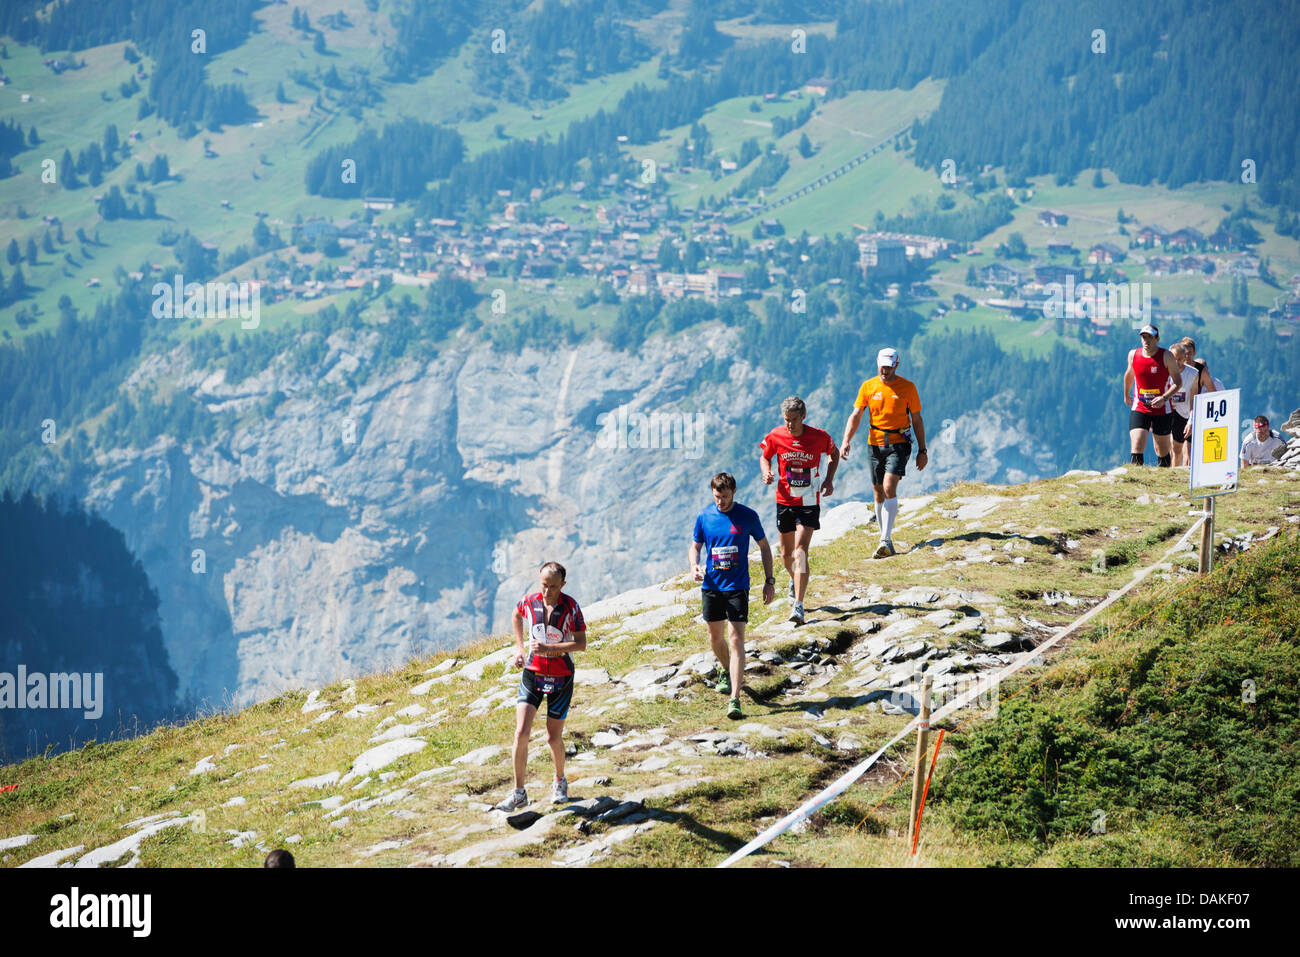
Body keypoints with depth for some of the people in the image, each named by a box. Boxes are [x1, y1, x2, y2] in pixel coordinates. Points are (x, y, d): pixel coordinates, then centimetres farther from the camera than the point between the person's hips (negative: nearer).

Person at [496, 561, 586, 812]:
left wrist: (548, 648, -24)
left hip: (561, 678, -2)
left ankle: (560, 782, 33)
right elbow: (516, 616, 20)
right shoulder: (529, 601, -4)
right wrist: (519, 648, 12)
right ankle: (518, 793, -4)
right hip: (532, 673, 2)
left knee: (553, 738, 5)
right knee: (521, 732, -11)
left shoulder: (570, 607, -13)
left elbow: (581, 643, -15)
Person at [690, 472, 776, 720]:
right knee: (715, 637, 16)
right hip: (711, 586, 3)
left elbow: (764, 546, 7)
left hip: (737, 587, -3)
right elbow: (695, 546, 12)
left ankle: (734, 699, -18)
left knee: (736, 640, -13)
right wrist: (694, 566, -11)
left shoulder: (748, 516, -5)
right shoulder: (704, 517, 1)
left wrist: (769, 581, 3)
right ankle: (726, 671, 49)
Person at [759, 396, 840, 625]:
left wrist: (828, 480, -4)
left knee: (801, 550, -16)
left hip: (809, 502, -3)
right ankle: (795, 580, 49)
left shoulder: (819, 437, -11)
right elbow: (764, 457, 11)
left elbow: (833, 453, 10)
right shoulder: (776, 437, -8)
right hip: (785, 501, 3)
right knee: (787, 553, 14)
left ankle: (798, 606, -19)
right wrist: (766, 472, -12)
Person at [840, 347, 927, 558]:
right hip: (875, 444, 3)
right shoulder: (868, 387, 4)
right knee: (878, 493, 8)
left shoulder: (907, 388, -1)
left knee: (889, 487, -19)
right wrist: (846, 441, -12)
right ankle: (886, 539, 21)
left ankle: (886, 540, -22)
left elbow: (917, 420, 5)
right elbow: (855, 415, 2)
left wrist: (922, 450, 4)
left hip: (899, 444, -3)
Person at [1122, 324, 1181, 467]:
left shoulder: (1166, 356, -8)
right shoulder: (1133, 355, 1)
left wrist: (1164, 398, -21)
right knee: (1136, 449, -14)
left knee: (1162, 451, 10)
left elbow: (1178, 382, -7)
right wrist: (1126, 395, 32)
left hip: (1162, 411, -1)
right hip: (1139, 410, 1)